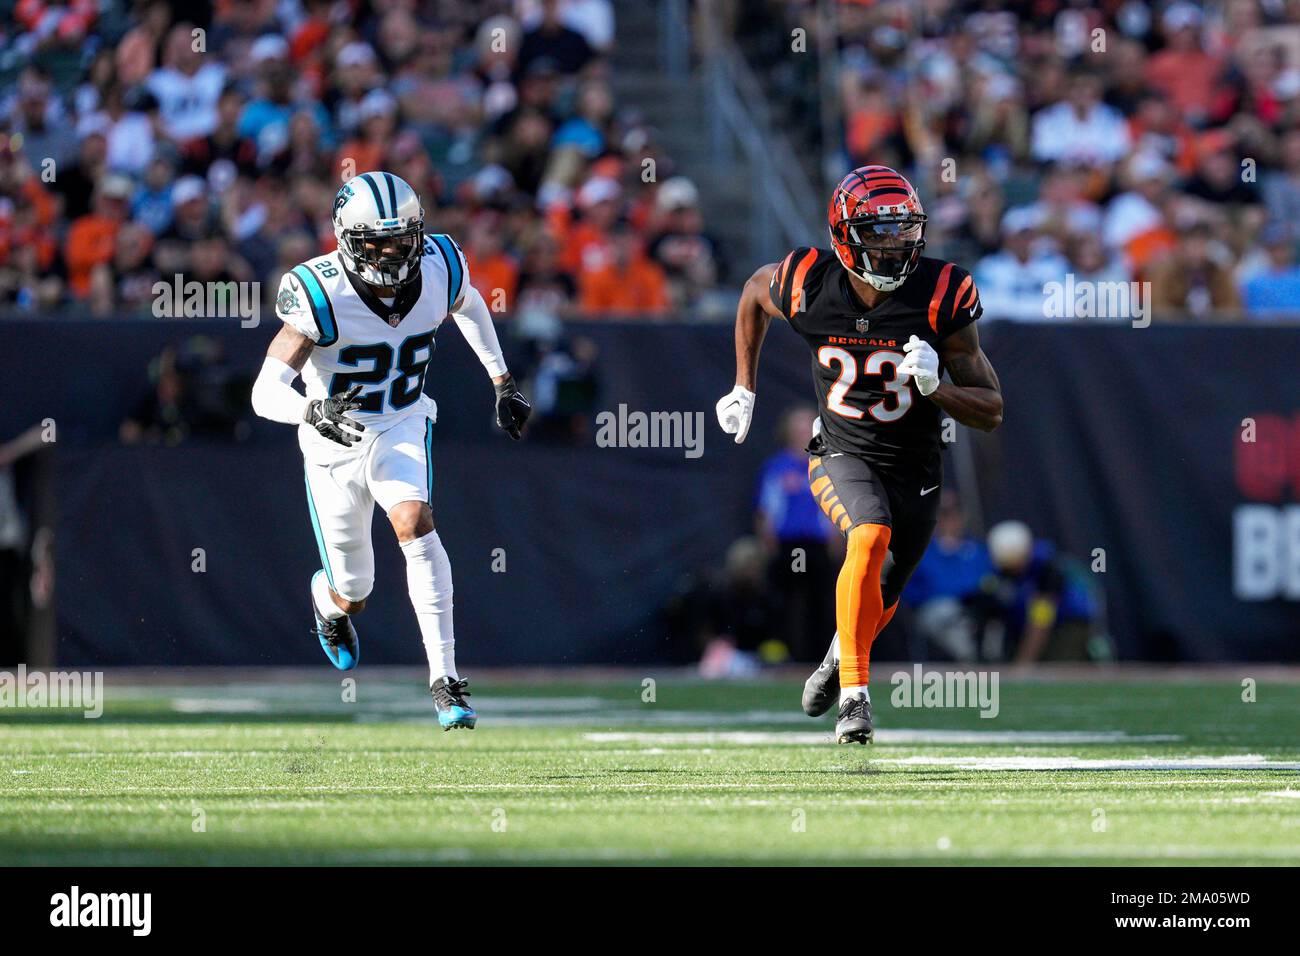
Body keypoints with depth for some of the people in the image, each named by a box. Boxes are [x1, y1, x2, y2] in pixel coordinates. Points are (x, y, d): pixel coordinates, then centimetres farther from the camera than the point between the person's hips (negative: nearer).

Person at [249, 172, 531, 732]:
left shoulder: (439, 271, -15)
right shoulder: (323, 295, -27)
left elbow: (468, 306, 13)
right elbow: (265, 393, -30)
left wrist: (502, 382, 16)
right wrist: (312, 410, -51)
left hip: (402, 428, 2)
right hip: (336, 440, -2)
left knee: (414, 522, -28)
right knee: (352, 596, 8)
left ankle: (445, 679, -26)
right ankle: (328, 597, 50)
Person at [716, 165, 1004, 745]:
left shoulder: (941, 296, -21)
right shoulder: (809, 288, -19)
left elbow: (991, 412, -15)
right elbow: (753, 294, 9)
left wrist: (935, 387, -34)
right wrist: (744, 388, 10)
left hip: (915, 468, 2)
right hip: (842, 454, -2)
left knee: (879, 602, 18)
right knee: (871, 537, -32)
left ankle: (842, 652, 54)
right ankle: (853, 693, -25)